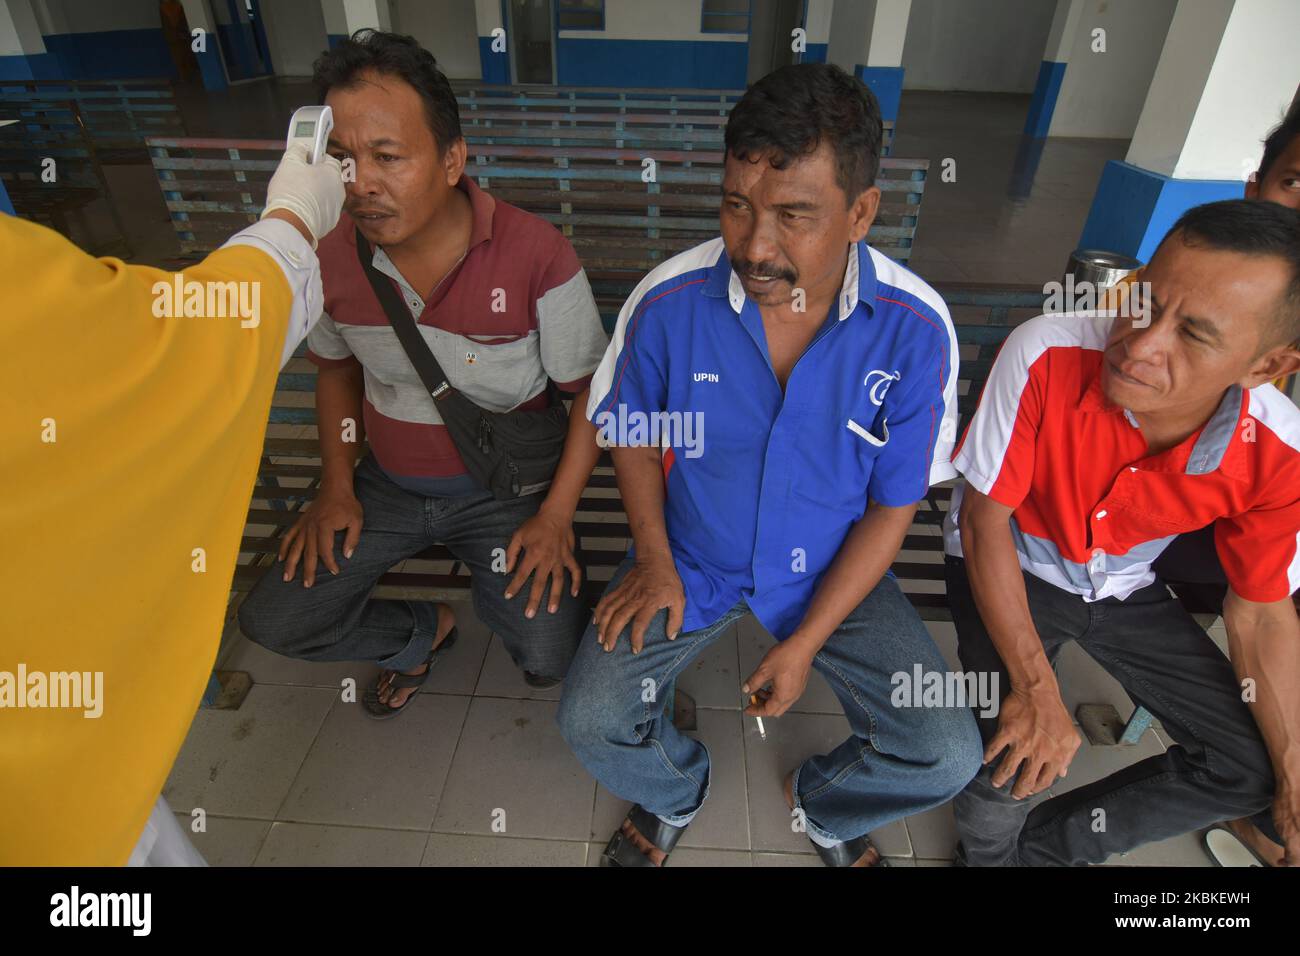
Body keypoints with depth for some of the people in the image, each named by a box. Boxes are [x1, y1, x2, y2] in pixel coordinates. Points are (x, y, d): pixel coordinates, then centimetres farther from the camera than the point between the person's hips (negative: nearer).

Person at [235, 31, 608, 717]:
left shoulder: (536, 255, -21)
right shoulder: (333, 259, -7)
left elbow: (591, 390, -13)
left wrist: (556, 516, -16)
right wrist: (336, 486, 4)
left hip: (504, 490, -3)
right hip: (388, 485, 4)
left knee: (547, 661, -16)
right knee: (271, 621, -2)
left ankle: (498, 592, 20)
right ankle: (423, 633, 24)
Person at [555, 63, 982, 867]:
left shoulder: (915, 329, -18)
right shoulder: (669, 302, -18)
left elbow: (893, 507, -8)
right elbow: (632, 432, 1)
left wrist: (806, 642, -11)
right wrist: (655, 559, -7)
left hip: (832, 573, 1)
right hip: (690, 560, 1)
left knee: (947, 757, -9)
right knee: (591, 721, -13)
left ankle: (825, 805, 28)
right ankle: (674, 794, 26)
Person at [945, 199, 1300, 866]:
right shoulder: (1045, 355, -33)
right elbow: (984, 517, -23)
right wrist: (1036, 687, -25)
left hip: (1123, 585, 4)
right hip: (1006, 564, -4)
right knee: (1013, 758, -20)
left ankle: (1043, 845, 21)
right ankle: (991, 851, 18)